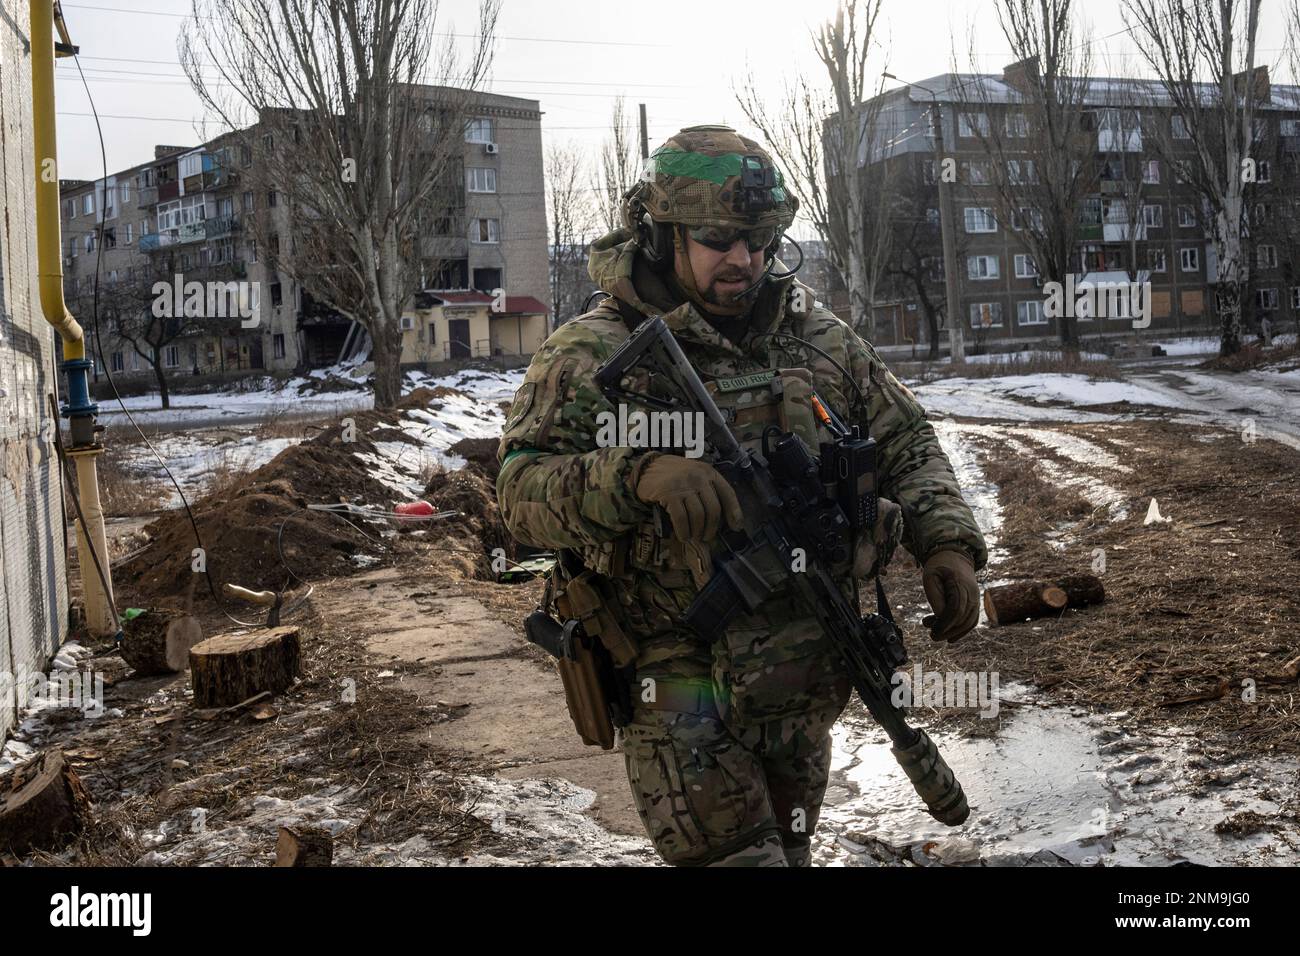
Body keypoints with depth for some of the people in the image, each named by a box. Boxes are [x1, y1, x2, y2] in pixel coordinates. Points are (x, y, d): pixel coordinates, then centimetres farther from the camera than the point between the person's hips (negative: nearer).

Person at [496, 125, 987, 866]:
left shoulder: (820, 339, 6)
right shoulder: (592, 354, -7)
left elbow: (906, 444, 12)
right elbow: (521, 489, -17)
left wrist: (947, 543, -5)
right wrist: (639, 474, -34)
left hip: (805, 686, 5)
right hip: (680, 685, -4)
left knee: (787, 846, 20)